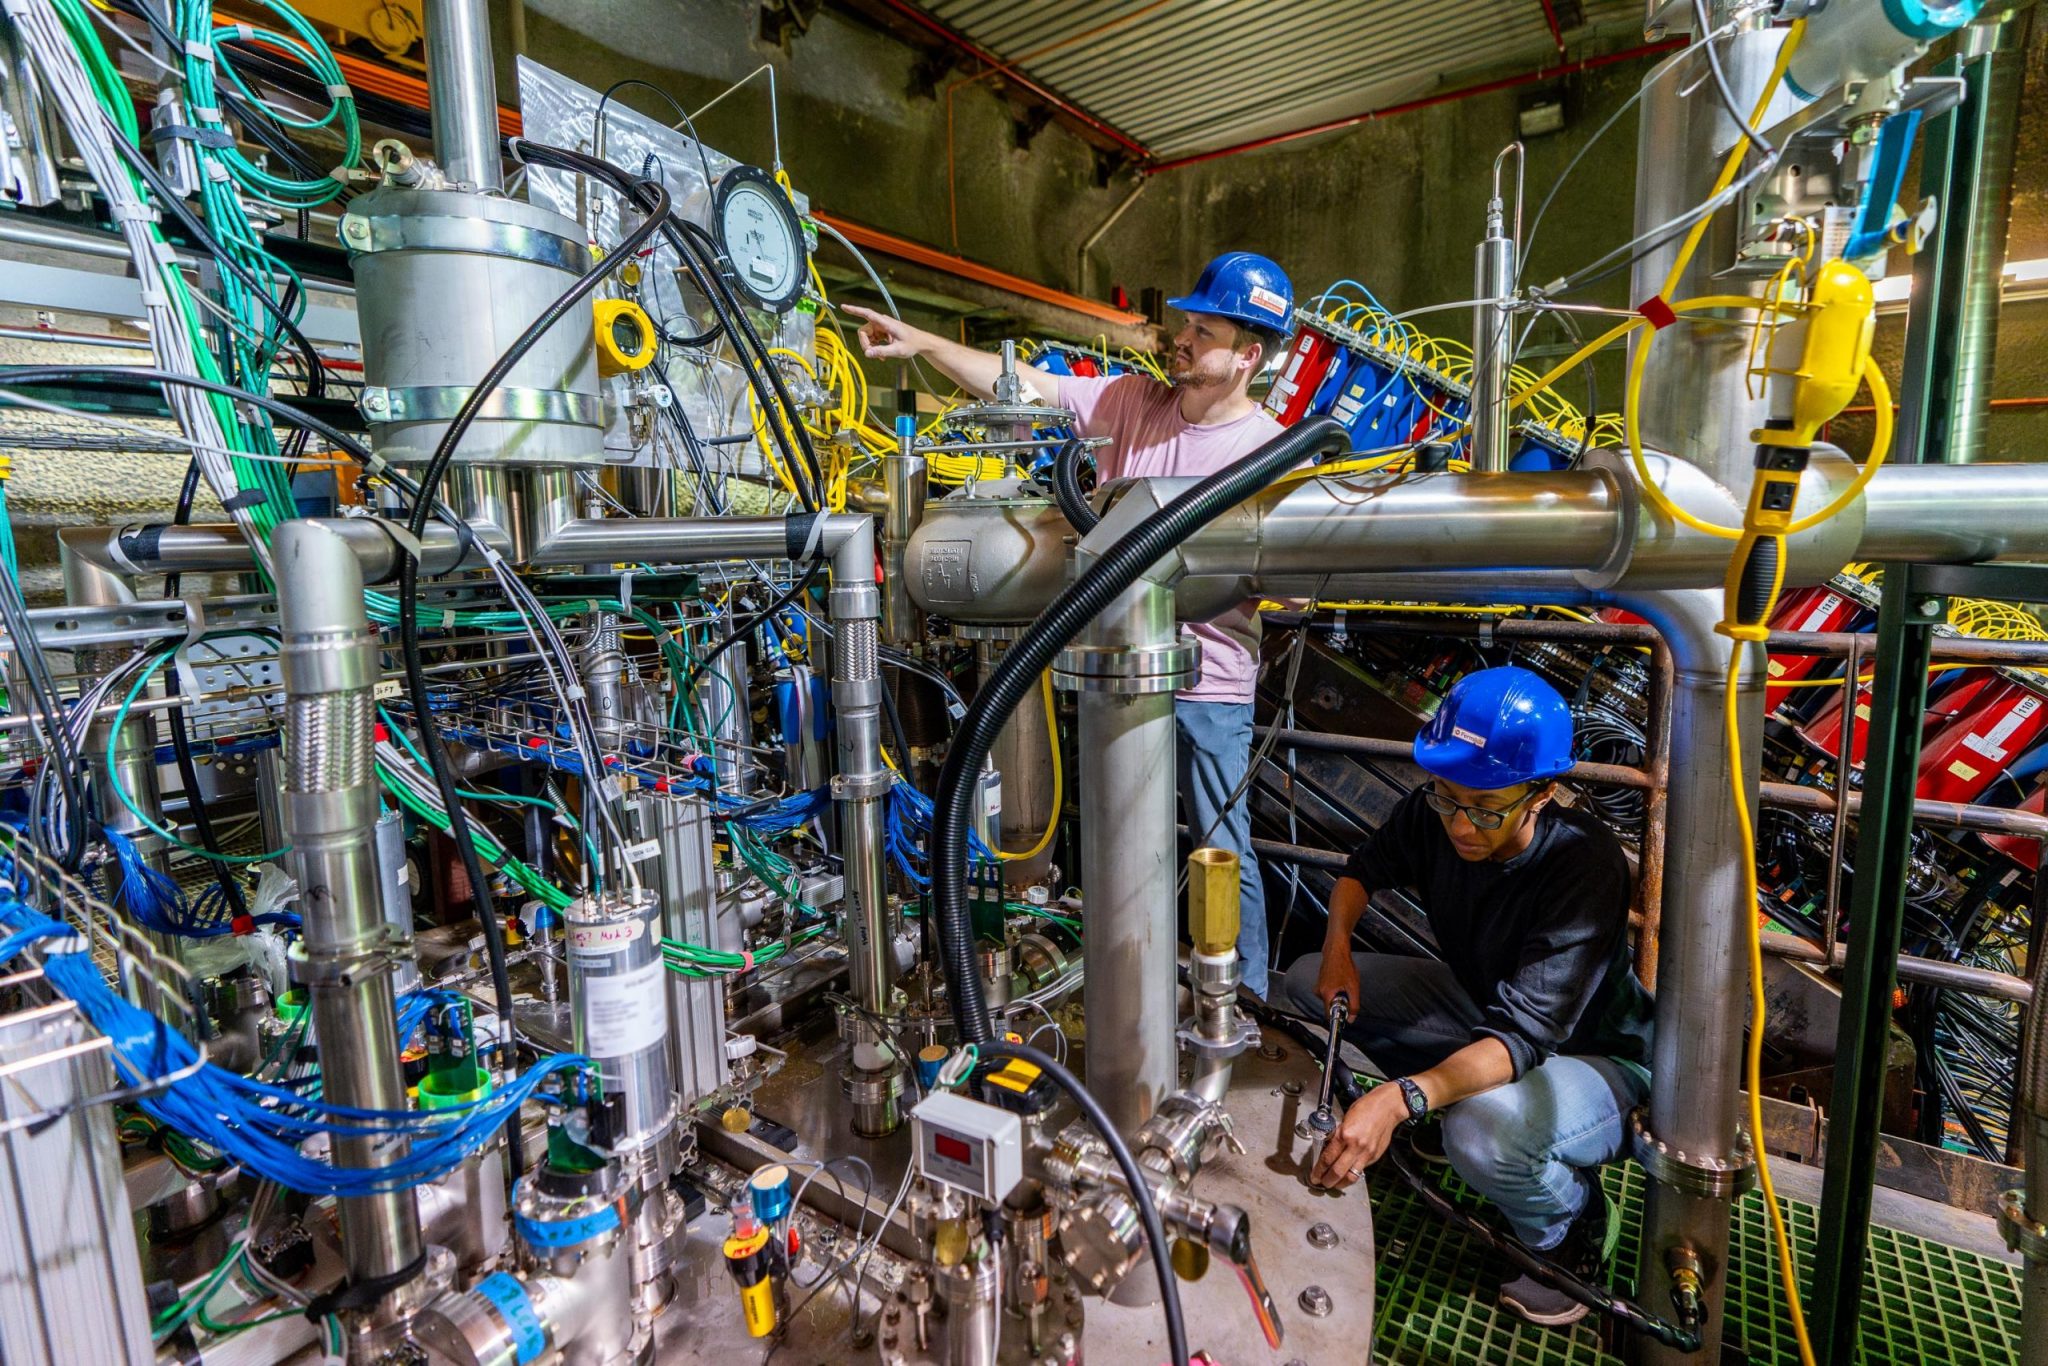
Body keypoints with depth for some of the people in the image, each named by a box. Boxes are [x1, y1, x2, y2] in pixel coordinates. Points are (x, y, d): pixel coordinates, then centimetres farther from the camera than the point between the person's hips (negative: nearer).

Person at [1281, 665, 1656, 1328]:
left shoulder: (1587, 865, -33)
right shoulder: (1432, 815, -17)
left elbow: (1527, 1034, -38)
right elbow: (1365, 867, 5)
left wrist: (1399, 1097, -52)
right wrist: (1338, 947, -15)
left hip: (1591, 1055, -6)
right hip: (1479, 1010, 6)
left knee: (1485, 1129, -38)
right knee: (1308, 983, -6)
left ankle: (1571, 1223, -1)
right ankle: (1442, 1114, 12)